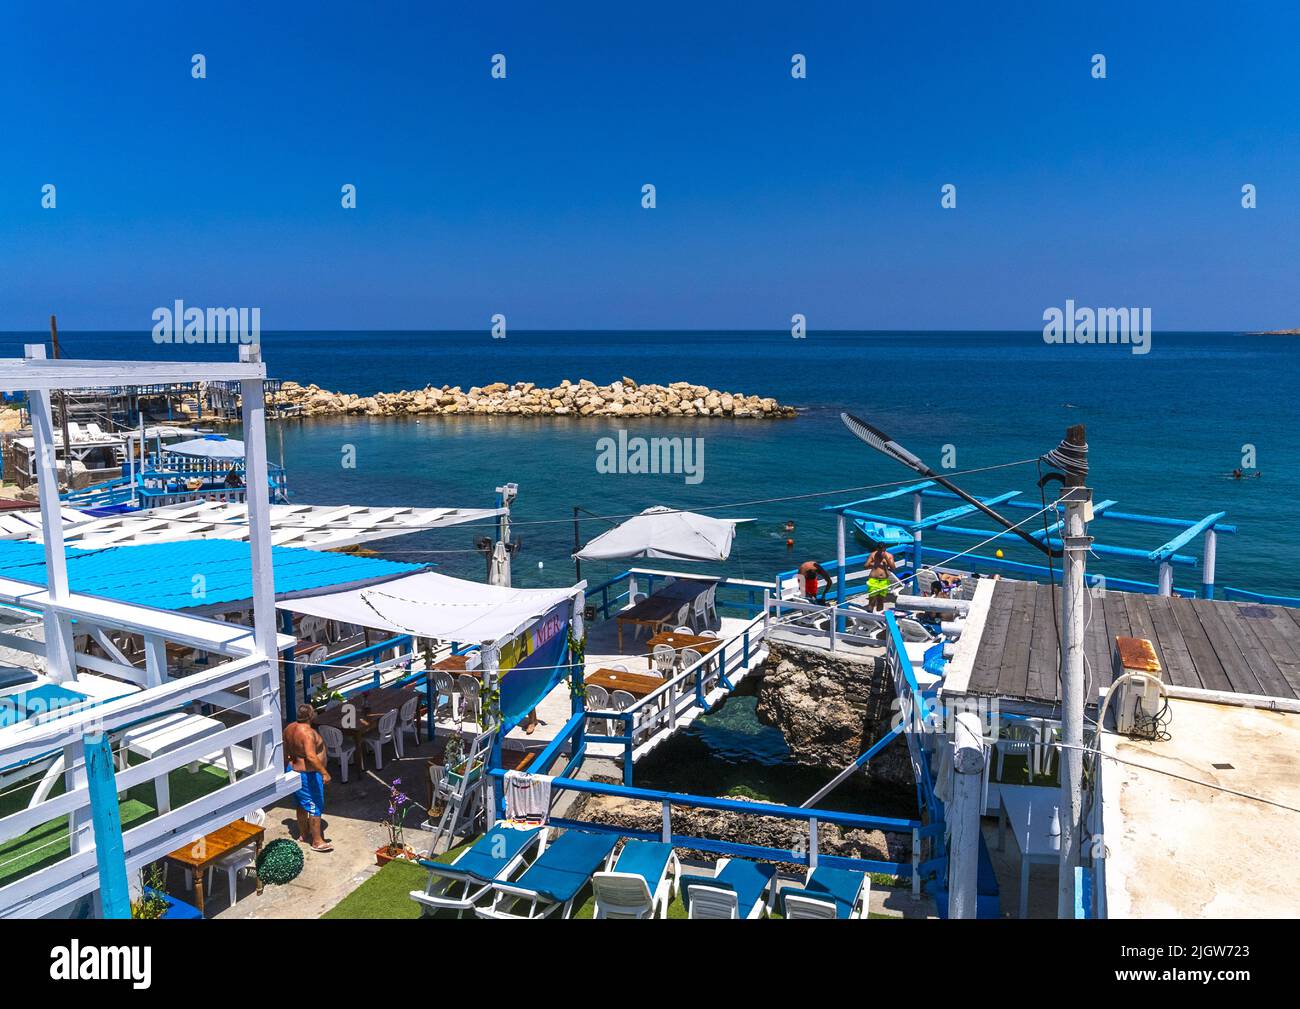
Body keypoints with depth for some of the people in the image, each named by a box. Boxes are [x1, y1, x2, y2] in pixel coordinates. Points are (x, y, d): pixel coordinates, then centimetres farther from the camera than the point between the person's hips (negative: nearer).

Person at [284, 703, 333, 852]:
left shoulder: (289, 728, -1)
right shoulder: (308, 732, -28)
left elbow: (285, 750, 12)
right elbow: (311, 756, -36)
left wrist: (288, 762, 27)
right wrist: (324, 773, -33)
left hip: (294, 771, 9)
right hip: (308, 775, -9)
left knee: (302, 804, 22)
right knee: (315, 807, 0)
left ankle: (303, 833, 37)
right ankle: (317, 841, 6)